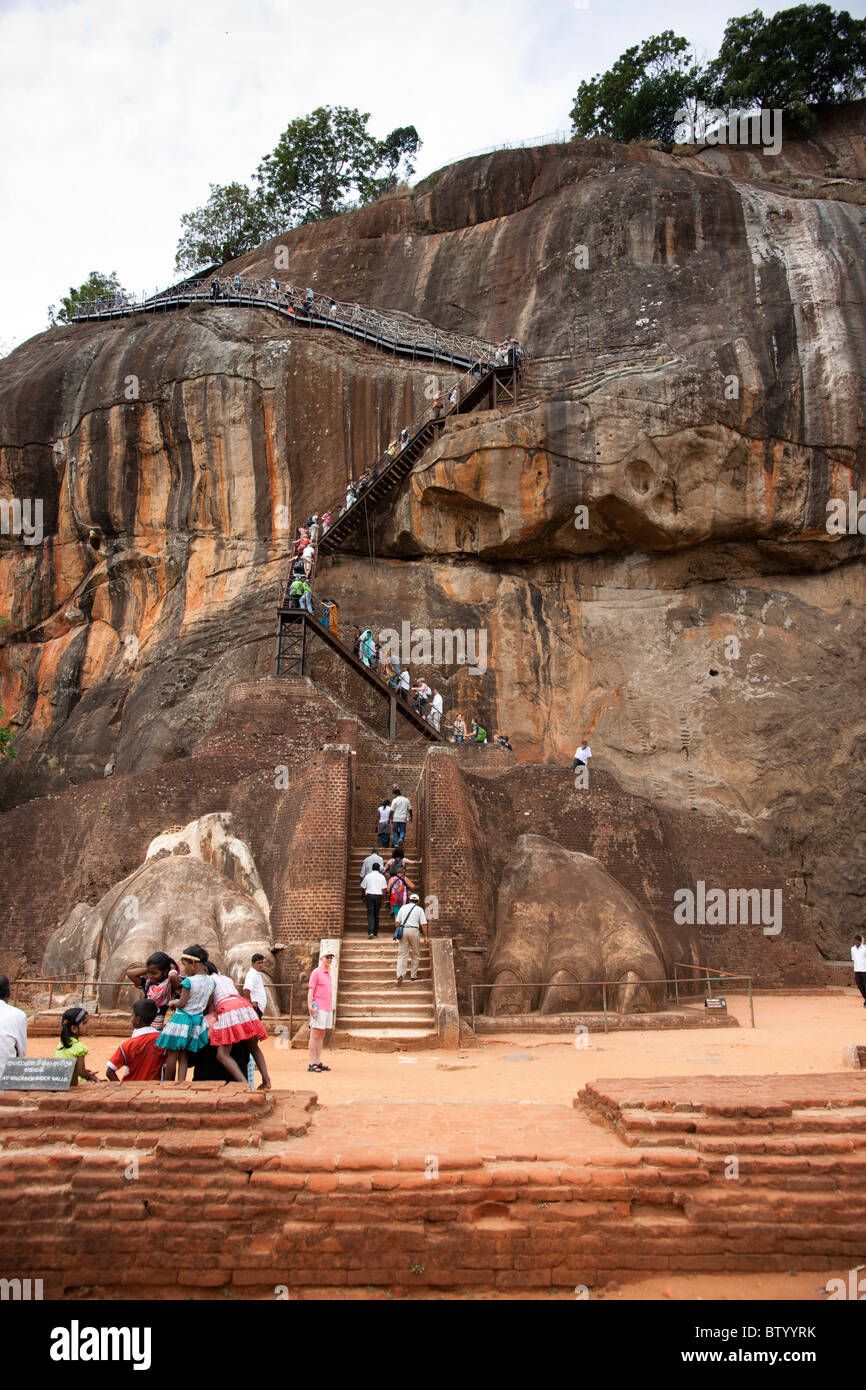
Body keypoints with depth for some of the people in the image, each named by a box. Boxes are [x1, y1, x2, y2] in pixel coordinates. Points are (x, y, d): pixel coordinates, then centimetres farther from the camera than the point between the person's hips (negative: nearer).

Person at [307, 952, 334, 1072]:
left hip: (328, 1008, 8)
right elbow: (310, 991, -11)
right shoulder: (316, 972, -6)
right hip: (318, 1008, -8)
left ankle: (318, 1062, 14)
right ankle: (312, 1063, -4)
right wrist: (310, 1006, -19)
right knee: (315, 1035, -5)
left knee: (321, 1036, 10)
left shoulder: (328, 973, 18)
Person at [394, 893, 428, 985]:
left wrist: (397, 932, 20)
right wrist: (425, 936, 4)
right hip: (414, 930, -2)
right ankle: (413, 975, 11)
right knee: (416, 955, 12)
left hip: (403, 930, 2)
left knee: (402, 954, 0)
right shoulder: (419, 909, 6)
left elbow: (397, 922, 10)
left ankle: (400, 974, -15)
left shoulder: (403, 907, 12)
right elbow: (423, 924, -1)